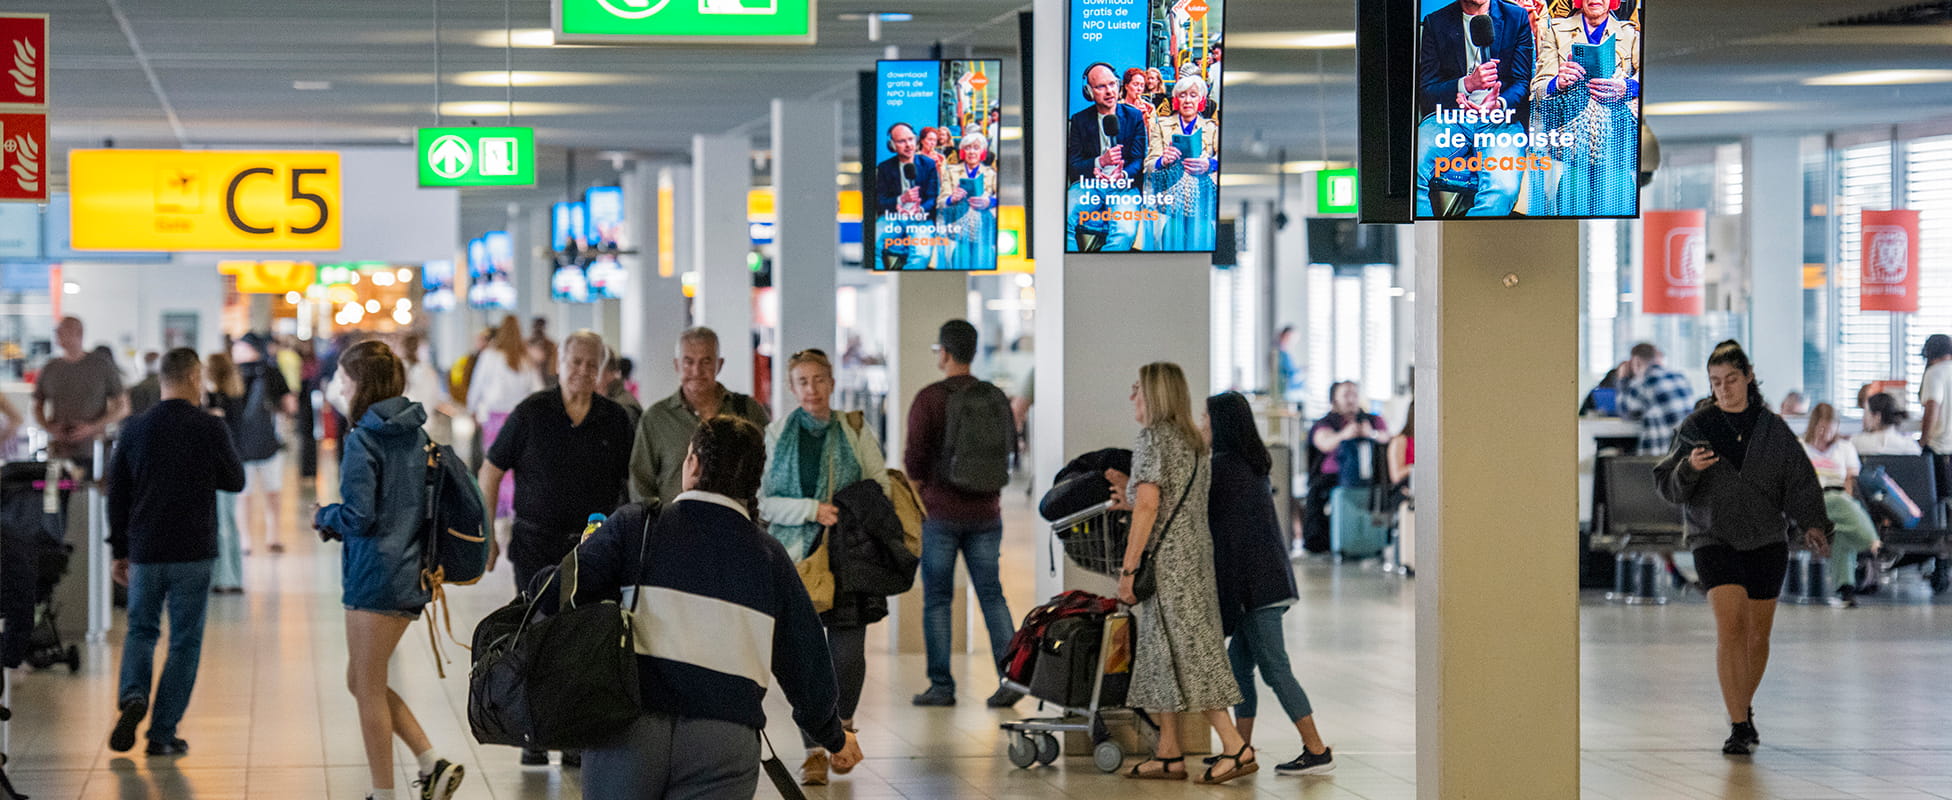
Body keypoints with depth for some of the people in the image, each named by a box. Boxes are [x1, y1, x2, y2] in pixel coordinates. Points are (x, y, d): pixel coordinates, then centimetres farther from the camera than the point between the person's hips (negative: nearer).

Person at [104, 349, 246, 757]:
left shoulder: (135, 429, 1)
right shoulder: (209, 429, -9)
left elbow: (116, 494, 6)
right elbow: (235, 480, 3)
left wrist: (120, 551, 14)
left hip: (144, 553, 3)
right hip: (193, 553, -3)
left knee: (141, 629, 19)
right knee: (185, 641, 6)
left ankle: (132, 695, -8)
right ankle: (162, 734, 4)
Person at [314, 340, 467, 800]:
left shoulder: (363, 440, -16)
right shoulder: (415, 433, 10)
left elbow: (358, 517, -20)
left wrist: (323, 517, 1)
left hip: (376, 573, -9)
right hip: (411, 573, 9)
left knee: (368, 688, 3)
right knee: (362, 681, 18)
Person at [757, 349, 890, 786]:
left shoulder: (856, 434, 8)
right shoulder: (776, 435, 3)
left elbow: (883, 488, 9)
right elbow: (763, 502, -1)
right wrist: (813, 510, -14)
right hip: (797, 554, -1)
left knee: (847, 653, -2)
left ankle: (843, 724, 27)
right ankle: (814, 751, 4)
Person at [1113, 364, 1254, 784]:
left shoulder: (1152, 438, -10)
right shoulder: (1193, 442, 15)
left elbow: (1148, 505, -18)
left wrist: (1128, 568, -17)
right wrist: (1130, 501, 26)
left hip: (1166, 559, -9)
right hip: (1195, 556, 9)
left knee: (1184, 651, -8)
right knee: (1161, 653, 10)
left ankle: (1236, 746, -12)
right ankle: (1168, 754, 10)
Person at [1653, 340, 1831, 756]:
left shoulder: (1772, 429, 4)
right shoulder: (1696, 427, 1)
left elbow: (1799, 481, 4)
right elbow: (1669, 486, -1)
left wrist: (1811, 524, -11)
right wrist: (1689, 468, -22)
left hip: (1767, 541, 2)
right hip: (1715, 540, -2)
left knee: (1757, 633, 8)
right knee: (1730, 627, -16)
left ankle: (1745, 709, 32)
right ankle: (1737, 726, -17)